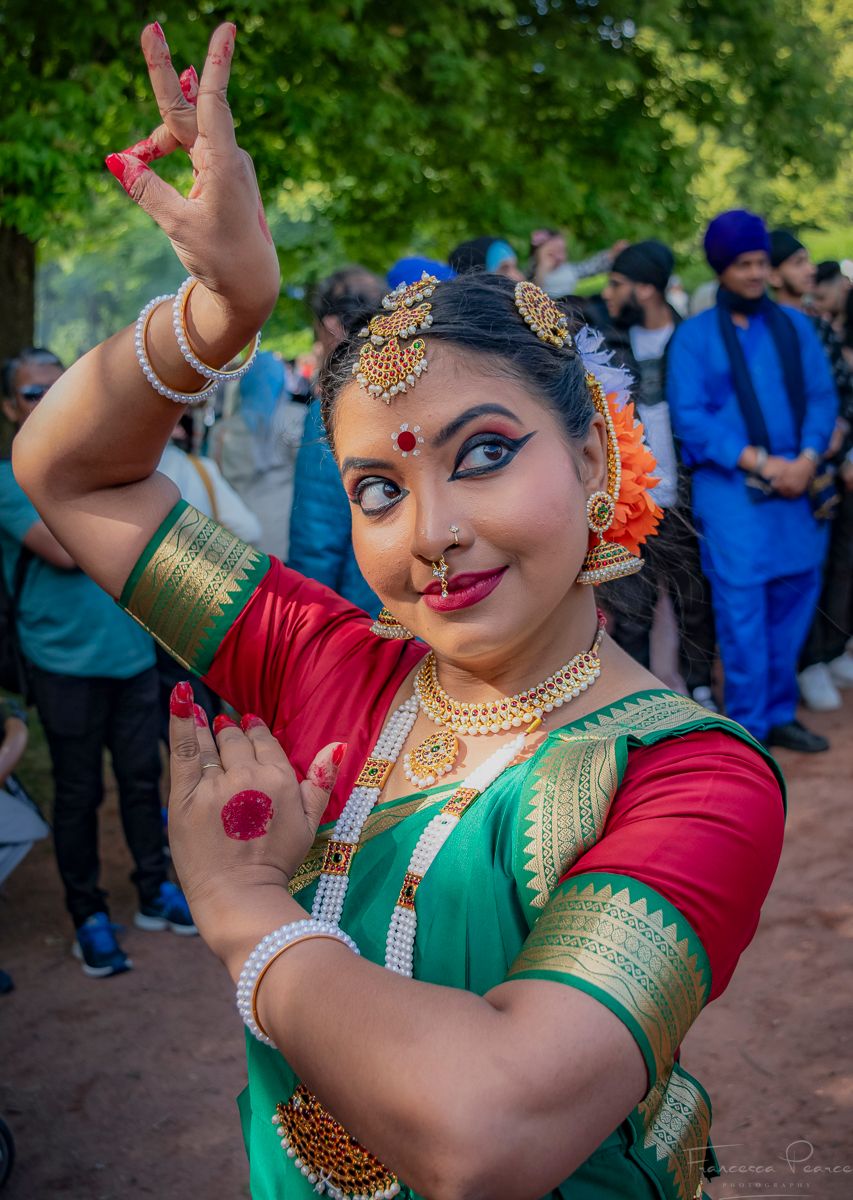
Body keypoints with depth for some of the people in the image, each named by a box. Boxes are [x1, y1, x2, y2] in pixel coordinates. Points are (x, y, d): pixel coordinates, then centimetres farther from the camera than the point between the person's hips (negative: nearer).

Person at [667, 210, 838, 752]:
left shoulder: (795, 326, 13)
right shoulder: (694, 335, 2)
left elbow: (822, 396, 8)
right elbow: (689, 415, -7)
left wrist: (807, 458, -11)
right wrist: (760, 462, -13)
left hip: (796, 485, 4)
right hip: (731, 489, -4)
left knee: (795, 596, 7)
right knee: (742, 605, -4)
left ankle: (779, 712, 21)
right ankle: (747, 725, 6)